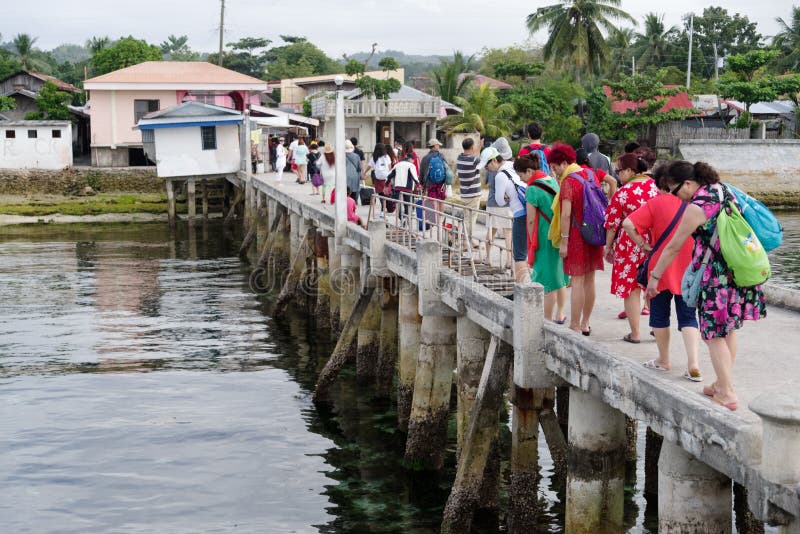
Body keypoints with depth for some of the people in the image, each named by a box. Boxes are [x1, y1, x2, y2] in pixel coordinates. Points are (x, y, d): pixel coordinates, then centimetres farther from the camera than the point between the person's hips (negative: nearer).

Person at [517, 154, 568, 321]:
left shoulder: (532, 190, -16)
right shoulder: (553, 181, 9)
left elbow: (531, 221, -15)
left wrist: (532, 243, -6)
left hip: (544, 237, -8)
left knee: (546, 278, 0)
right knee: (560, 275, 16)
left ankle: (548, 319, 6)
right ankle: (560, 314, 27)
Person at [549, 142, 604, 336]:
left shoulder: (568, 182, -15)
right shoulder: (589, 174, 10)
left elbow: (566, 214, -21)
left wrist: (564, 241, -18)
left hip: (577, 235, -8)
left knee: (577, 281, -4)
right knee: (589, 279, 13)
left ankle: (575, 327, -1)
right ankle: (585, 323, 22)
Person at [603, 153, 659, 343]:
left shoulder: (621, 194, -13)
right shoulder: (655, 185, 0)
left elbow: (612, 225, -7)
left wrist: (608, 247, 6)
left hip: (630, 246, -5)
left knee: (631, 289, 5)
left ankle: (635, 333, 9)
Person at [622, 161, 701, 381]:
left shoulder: (656, 203, -10)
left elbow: (628, 224, -20)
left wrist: (642, 244, -8)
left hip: (661, 268, -3)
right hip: (689, 269, 3)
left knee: (660, 315, 15)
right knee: (688, 317, 8)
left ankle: (663, 360, 26)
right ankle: (693, 363, -8)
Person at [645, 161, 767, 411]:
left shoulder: (696, 208, -17)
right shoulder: (724, 190, 7)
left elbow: (673, 247, -10)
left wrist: (655, 276, -1)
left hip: (717, 277, -8)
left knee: (715, 335, 0)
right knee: (729, 330, 18)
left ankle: (728, 394, -1)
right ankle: (723, 383, 29)